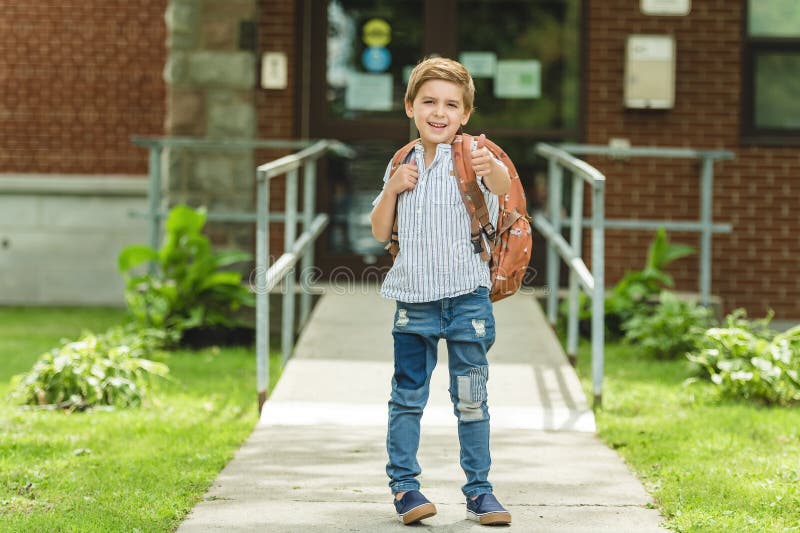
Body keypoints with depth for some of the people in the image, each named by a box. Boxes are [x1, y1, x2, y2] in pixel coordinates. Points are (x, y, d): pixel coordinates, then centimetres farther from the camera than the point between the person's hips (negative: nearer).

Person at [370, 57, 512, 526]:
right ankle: (404, 484, 16)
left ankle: (479, 490, 11)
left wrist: (491, 168, -52)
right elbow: (380, 231, 12)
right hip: (414, 297, 3)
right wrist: (392, 189, -6)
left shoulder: (470, 157, -6)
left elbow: (502, 186, -29)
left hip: (467, 295, -3)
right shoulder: (404, 164, 8)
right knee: (408, 395, 7)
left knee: (471, 397, 3)